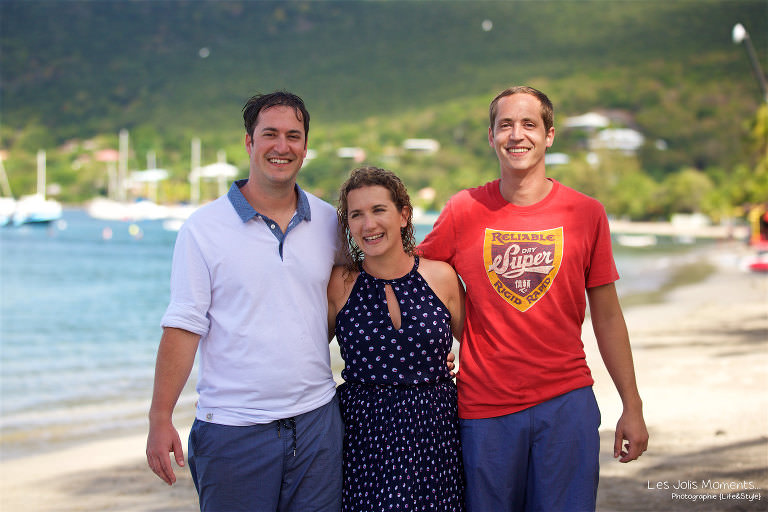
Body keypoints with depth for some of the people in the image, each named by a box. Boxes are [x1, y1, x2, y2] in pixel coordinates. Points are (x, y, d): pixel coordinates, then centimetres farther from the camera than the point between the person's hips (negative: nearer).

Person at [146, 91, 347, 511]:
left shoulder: (328, 222, 7)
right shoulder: (204, 227, -3)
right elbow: (183, 326, -7)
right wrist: (160, 419, -11)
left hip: (317, 421, 3)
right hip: (233, 428, -3)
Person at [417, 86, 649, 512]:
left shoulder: (586, 213, 2)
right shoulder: (464, 212, 0)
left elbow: (606, 317, 7)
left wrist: (632, 407, 7)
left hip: (567, 402, 0)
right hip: (484, 409, 0)